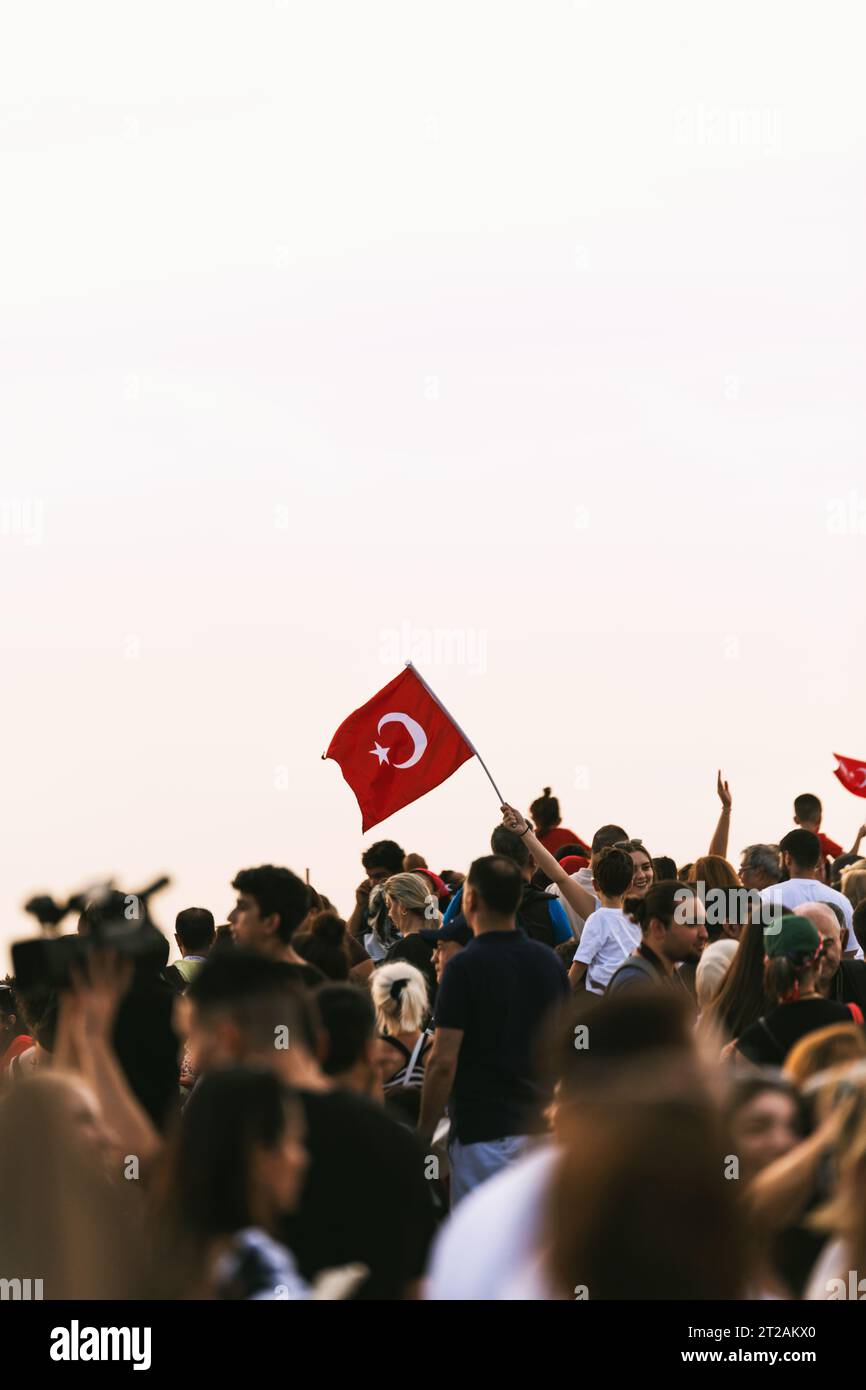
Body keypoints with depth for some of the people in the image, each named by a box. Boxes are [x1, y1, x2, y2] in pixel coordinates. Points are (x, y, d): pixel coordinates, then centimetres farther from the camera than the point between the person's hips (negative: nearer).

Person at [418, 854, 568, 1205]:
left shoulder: (466, 966, -12)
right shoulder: (549, 963, 7)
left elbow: (443, 1062, -15)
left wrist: (424, 1134, -6)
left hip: (484, 1133, -6)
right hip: (541, 1128, 6)